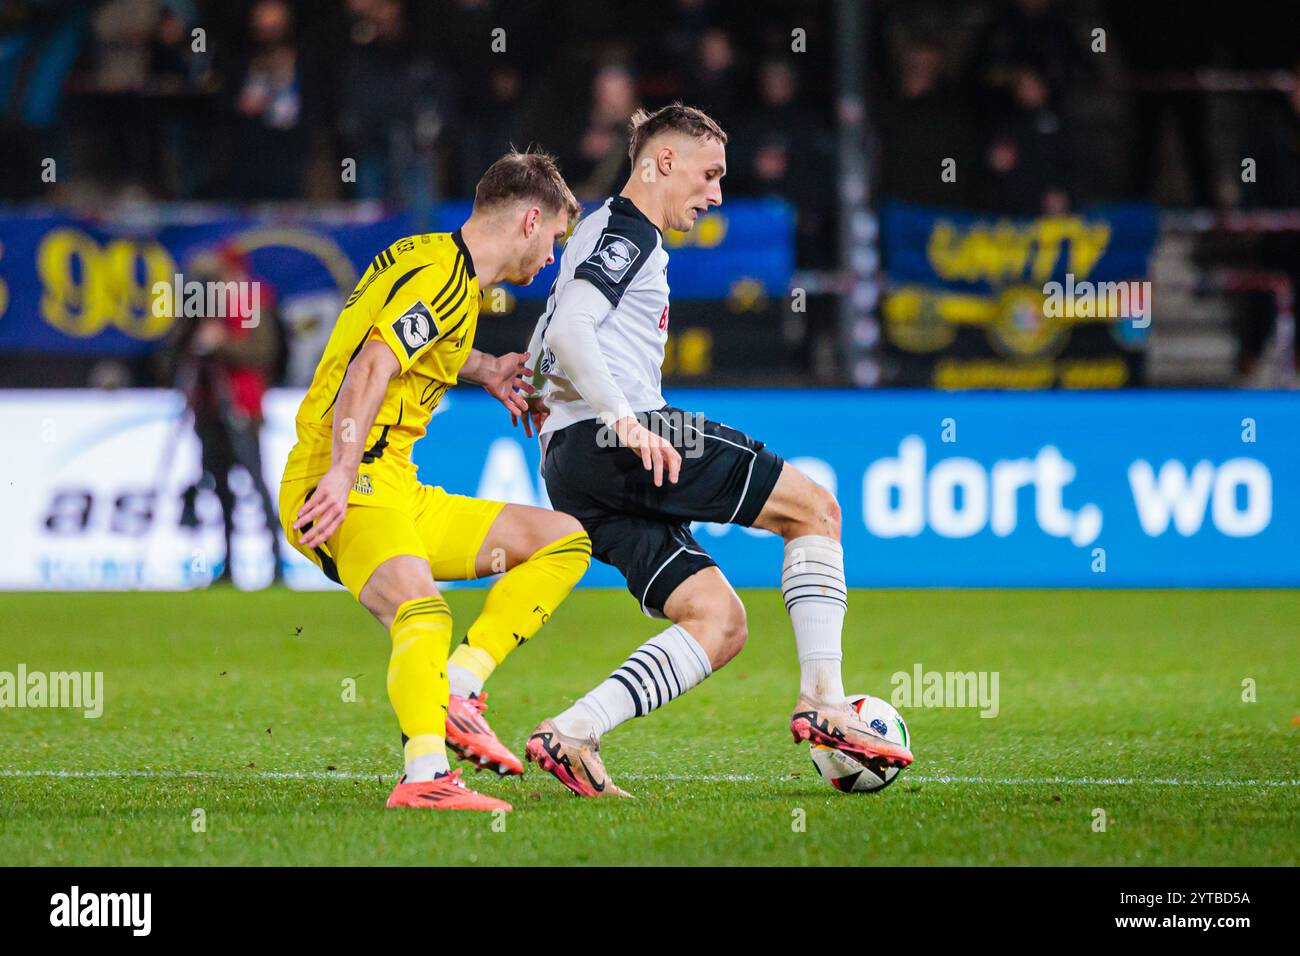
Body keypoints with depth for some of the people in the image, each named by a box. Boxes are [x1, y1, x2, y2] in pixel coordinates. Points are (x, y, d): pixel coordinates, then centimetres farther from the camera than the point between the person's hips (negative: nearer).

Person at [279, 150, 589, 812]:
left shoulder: (429, 258, 20)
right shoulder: (443, 279, -12)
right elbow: (369, 369, -26)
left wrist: (483, 370, 36)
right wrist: (341, 476, -35)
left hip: (395, 491, 10)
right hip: (353, 486, -10)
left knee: (564, 540, 9)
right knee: (422, 615, -35)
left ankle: (456, 690, -5)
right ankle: (426, 777, -51)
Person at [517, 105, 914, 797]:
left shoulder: (605, 235, 28)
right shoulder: (626, 232, -4)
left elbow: (540, 361, 29)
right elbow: (568, 332, -19)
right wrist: (627, 423, -26)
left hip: (573, 474, 10)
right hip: (618, 446, -10)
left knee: (719, 622, 2)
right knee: (814, 508, -4)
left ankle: (569, 736, -11)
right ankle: (822, 700, -10)